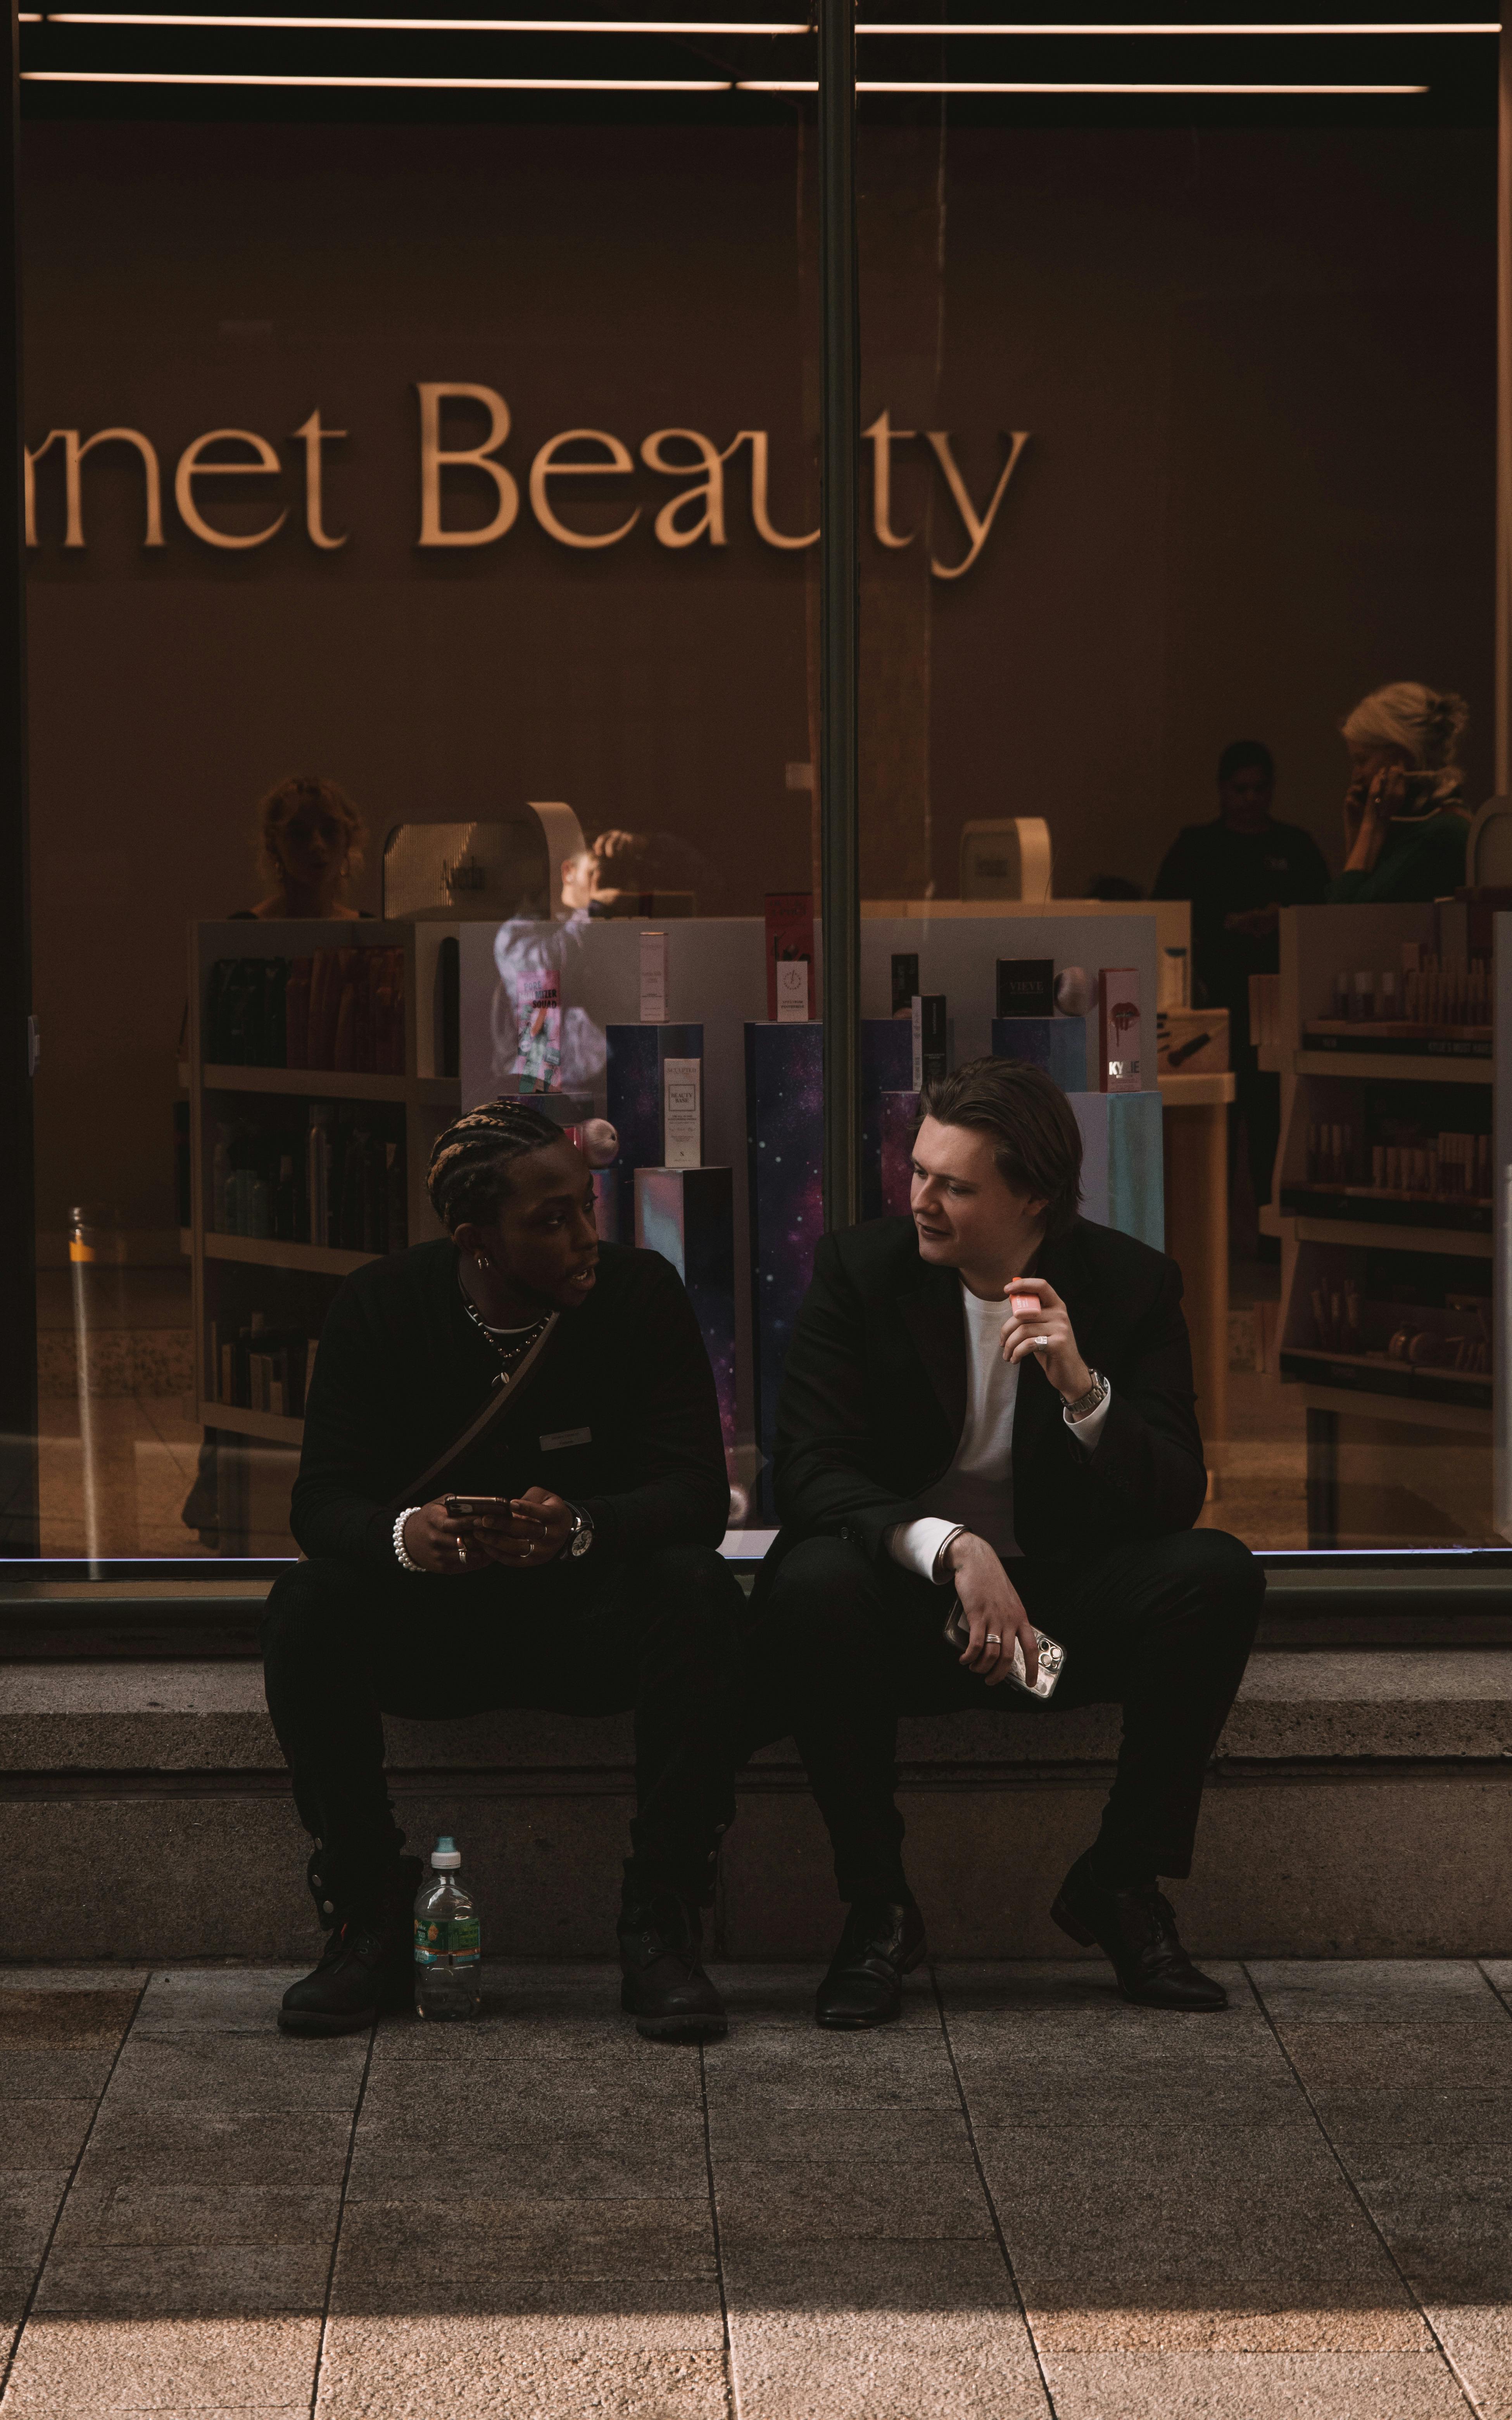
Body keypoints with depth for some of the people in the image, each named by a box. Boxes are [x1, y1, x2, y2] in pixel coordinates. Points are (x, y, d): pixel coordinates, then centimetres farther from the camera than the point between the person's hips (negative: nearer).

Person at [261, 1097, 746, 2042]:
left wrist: (580, 1528, -39)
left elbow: (698, 1491, -17)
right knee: (305, 1609, -28)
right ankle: (372, 1925, -15)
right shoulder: (383, 1306, -8)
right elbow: (324, 1500, -12)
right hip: (432, 1627, 1)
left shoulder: (641, 1292, -10)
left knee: (698, 1589, -32)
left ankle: (661, 1930, -23)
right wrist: (408, 1534, -37)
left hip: (594, 1615, -1)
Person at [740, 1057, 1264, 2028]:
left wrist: (1083, 1389, -29)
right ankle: (879, 1905, -18)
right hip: (905, 1595, -1)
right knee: (813, 1583, -35)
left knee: (1217, 1574, -26)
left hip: (1066, 1601, 1)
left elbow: (1176, 1497, -10)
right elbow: (811, 1472, -15)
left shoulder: (1133, 1284, -4)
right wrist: (951, 1547, -32)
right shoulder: (861, 1269, -7)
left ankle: (1123, 1882, -10)